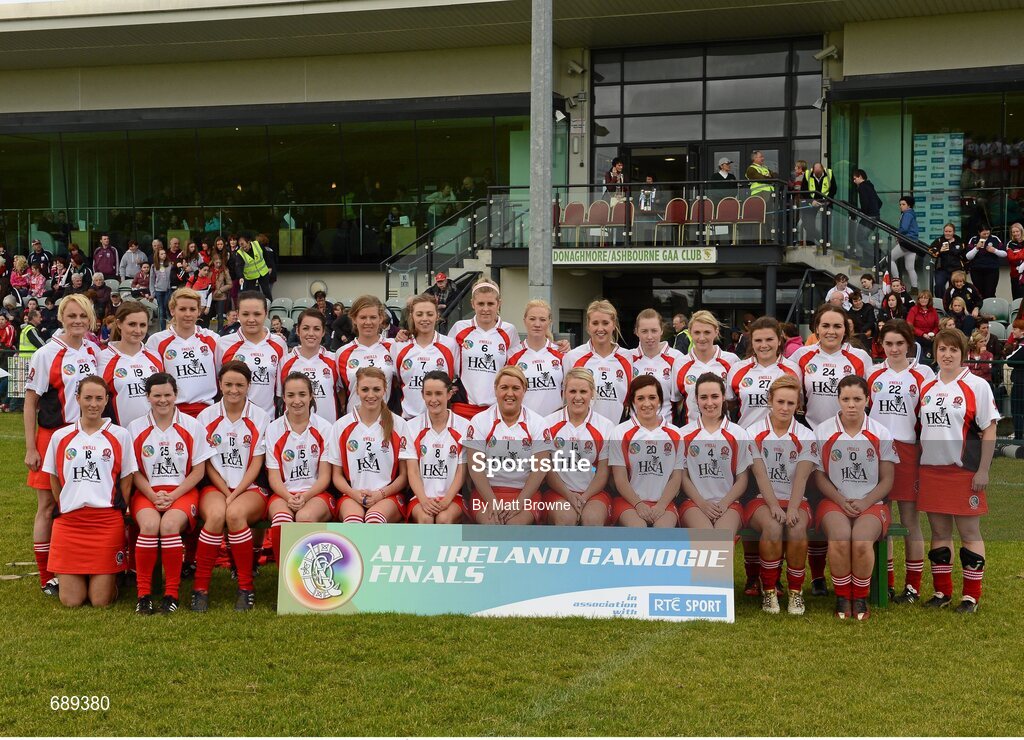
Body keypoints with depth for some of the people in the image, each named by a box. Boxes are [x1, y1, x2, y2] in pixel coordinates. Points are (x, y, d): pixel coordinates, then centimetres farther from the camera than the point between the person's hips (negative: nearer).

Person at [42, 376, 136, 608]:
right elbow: (54, 481, 14)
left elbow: (126, 481, 6)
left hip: (107, 521, -1)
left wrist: (116, 512, -1)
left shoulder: (120, 435, 3)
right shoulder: (60, 436, 7)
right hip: (69, 521, 2)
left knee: (101, 600, -4)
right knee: (71, 601, -1)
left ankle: (108, 577, 28)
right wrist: (66, 508, 5)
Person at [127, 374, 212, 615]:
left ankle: (172, 594, -19)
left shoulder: (192, 426, 5)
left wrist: (173, 496, -10)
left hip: (183, 492, -1)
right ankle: (143, 594, -20)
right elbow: (135, 472, 7)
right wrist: (154, 496, -11)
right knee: (149, 525, -32)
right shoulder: (136, 428, 9)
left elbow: (198, 470, 3)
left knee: (170, 524, -32)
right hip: (147, 492, 1)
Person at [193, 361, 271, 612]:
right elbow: (207, 463, 4)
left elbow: (256, 463, 0)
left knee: (235, 514, -35)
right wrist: (226, 492, -9)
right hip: (215, 486, 1)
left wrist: (235, 494, -12)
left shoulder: (260, 417, 5)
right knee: (216, 516, -34)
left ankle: (246, 587, -20)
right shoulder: (207, 416, 8)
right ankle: (200, 587, -21)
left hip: (250, 488, -1)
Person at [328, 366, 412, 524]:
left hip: (389, 495, 0)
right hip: (352, 496, 1)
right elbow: (337, 475, 11)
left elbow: (404, 474, 7)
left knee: (374, 518, -36)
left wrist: (381, 493, -9)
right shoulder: (341, 426, 9)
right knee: (353, 519, -36)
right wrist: (354, 493, -9)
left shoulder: (398, 425, 6)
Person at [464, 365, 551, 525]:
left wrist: (519, 503, -12)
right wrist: (493, 503, -13)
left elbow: (539, 468, -1)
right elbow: (476, 466, -1)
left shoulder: (537, 423, 6)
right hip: (487, 492, 0)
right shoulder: (479, 421, 5)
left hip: (526, 493, 0)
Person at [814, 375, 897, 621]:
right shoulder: (823, 431, 2)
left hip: (871, 503, 0)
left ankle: (861, 598, -7)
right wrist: (841, 500, -11)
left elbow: (887, 480, 5)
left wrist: (865, 502, -11)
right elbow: (819, 475, 4)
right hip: (834, 502, 0)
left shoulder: (881, 434, 4)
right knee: (840, 539, -32)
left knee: (862, 542, -30)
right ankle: (842, 597, -11)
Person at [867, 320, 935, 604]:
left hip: (908, 451, -3)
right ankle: (885, 582, 15)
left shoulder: (923, 374, 3)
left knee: (910, 519, 1)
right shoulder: (873, 374, 11)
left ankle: (913, 585, 9)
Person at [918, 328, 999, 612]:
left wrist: (982, 471, -12)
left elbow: (989, 431, -6)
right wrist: (918, 467, 10)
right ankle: (942, 591, 20)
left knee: (969, 532, 2)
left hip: (964, 470, -5)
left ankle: (971, 596, 10)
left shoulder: (977, 386, -5)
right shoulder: (926, 387, 10)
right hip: (931, 469, 5)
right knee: (939, 532, 10)